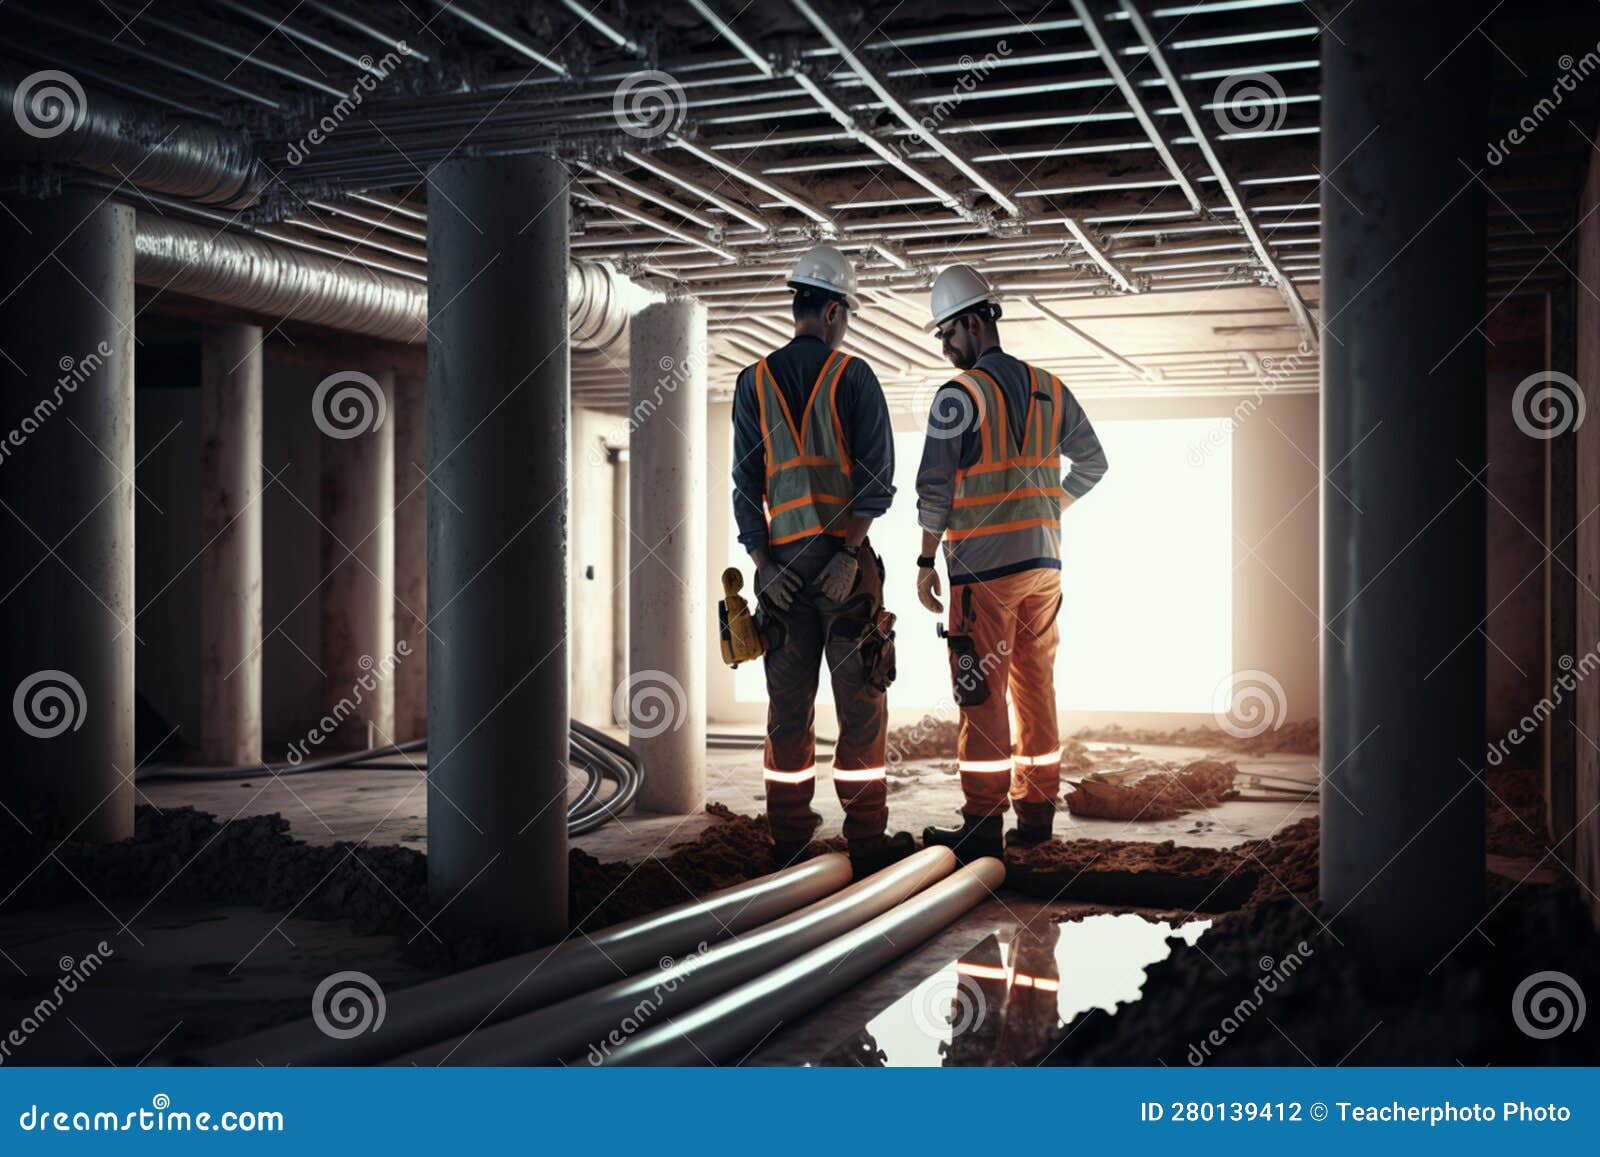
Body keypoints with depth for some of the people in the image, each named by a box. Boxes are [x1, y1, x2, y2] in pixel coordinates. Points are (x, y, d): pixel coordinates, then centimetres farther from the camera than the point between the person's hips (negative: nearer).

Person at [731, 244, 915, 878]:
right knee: (859, 701, 1)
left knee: (789, 703, 8)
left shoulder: (754, 382, 8)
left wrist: (764, 562, -1)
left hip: (781, 561, 3)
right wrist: (848, 554, -13)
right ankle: (867, 838, 3)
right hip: (844, 557, -3)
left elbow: (745, 482, 2)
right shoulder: (854, 377, -1)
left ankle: (789, 836, 13)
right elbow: (878, 475, -11)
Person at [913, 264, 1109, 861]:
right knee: (1036, 688, 12)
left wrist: (925, 564, -4)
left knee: (983, 696, -3)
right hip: (1043, 562, 6)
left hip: (983, 567, -6)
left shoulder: (958, 394, -7)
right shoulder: (1049, 388, 11)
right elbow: (1093, 462, 17)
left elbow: (935, 487, -10)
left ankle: (983, 825, -1)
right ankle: (1037, 811, 18)